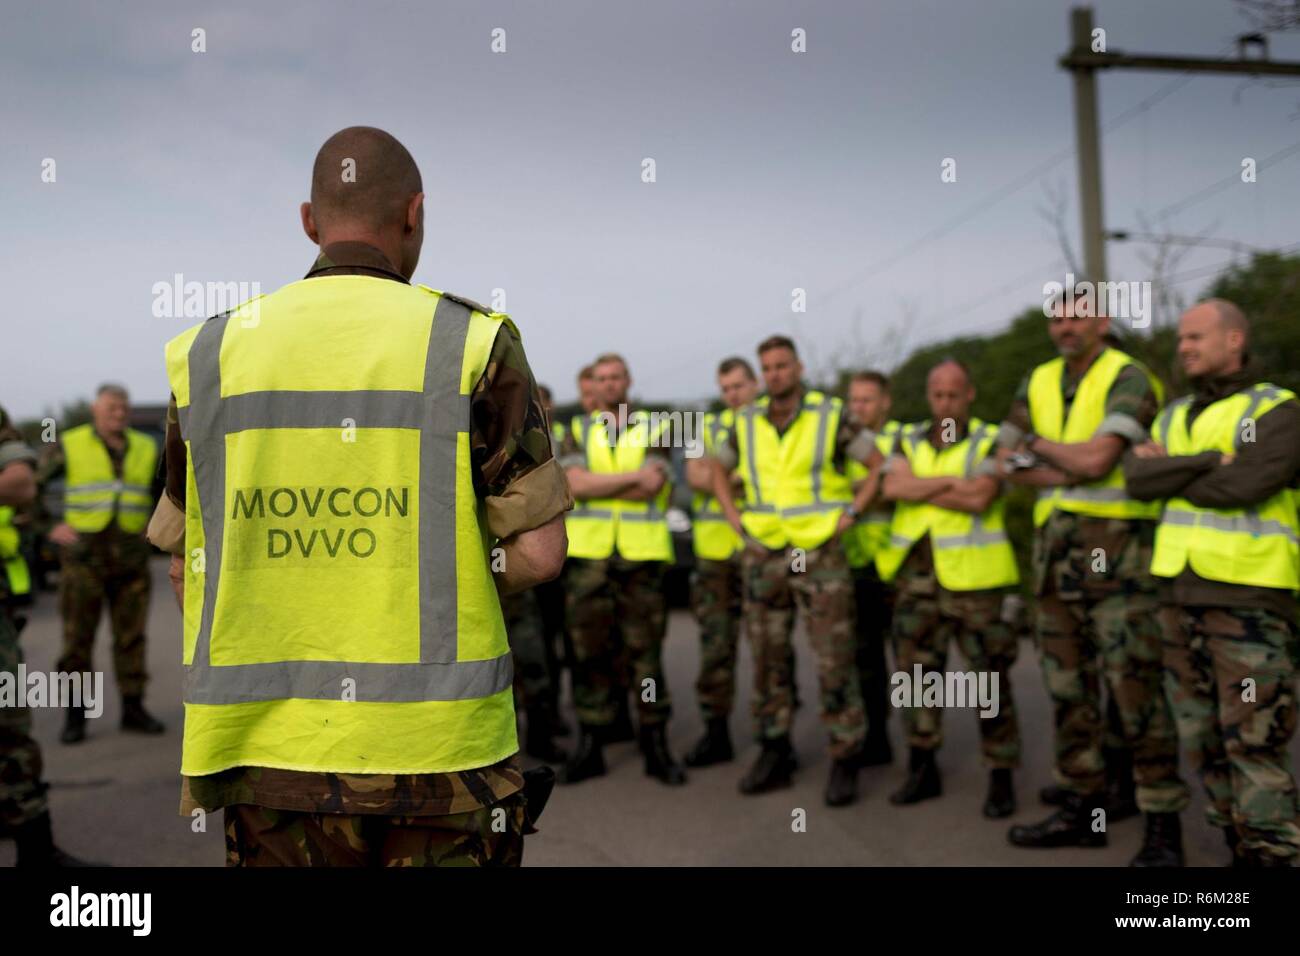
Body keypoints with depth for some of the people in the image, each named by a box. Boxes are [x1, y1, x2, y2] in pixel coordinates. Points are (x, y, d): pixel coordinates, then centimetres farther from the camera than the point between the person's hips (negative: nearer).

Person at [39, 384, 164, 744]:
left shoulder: (146, 448, 8)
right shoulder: (70, 446, -1)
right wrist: (50, 528, -7)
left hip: (131, 559, 3)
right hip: (83, 556, -2)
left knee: (131, 636, 4)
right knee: (78, 637, -1)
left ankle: (133, 709, 11)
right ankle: (75, 716, 6)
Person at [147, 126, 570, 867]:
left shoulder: (213, 353, 3)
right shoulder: (472, 344, -6)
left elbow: (187, 568, 8)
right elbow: (539, 552, -8)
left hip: (271, 747, 3)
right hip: (437, 747, -3)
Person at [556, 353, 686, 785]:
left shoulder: (655, 429, 6)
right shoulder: (578, 433, 11)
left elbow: (652, 486, -11)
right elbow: (573, 484, -8)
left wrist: (594, 486, -8)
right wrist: (633, 477, -12)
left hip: (640, 555, -1)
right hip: (588, 555, 2)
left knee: (645, 649, 1)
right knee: (590, 651, 3)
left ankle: (656, 747, 10)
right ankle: (590, 747, 10)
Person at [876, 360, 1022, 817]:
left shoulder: (990, 442, 0)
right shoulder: (909, 440, 13)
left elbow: (979, 498, -16)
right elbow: (893, 487, -7)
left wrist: (919, 489, -9)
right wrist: (952, 480, -13)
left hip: (973, 577, -4)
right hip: (917, 575, 4)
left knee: (989, 678, -1)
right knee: (918, 671, 10)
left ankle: (1001, 778, 9)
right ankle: (923, 770, 22)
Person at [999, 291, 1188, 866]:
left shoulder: (1128, 378, -8)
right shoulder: (1039, 383, 13)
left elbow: (1097, 458, -19)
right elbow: (1007, 460, 9)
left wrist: (1039, 443, -2)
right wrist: (1068, 472, -8)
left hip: (1116, 544, -7)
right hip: (1056, 545, 7)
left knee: (1135, 688, -8)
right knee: (1068, 684, 11)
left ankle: (1163, 827, 1)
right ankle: (1083, 808, 22)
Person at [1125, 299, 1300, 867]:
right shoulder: (1172, 416, 15)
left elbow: (1244, 487, -19)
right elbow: (1137, 479, -3)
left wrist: (1169, 472, -6)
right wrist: (1208, 461, -14)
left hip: (1250, 600, -7)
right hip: (1182, 597, 7)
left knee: (1253, 743, -8)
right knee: (1204, 741, 11)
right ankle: (1240, 851, 21)